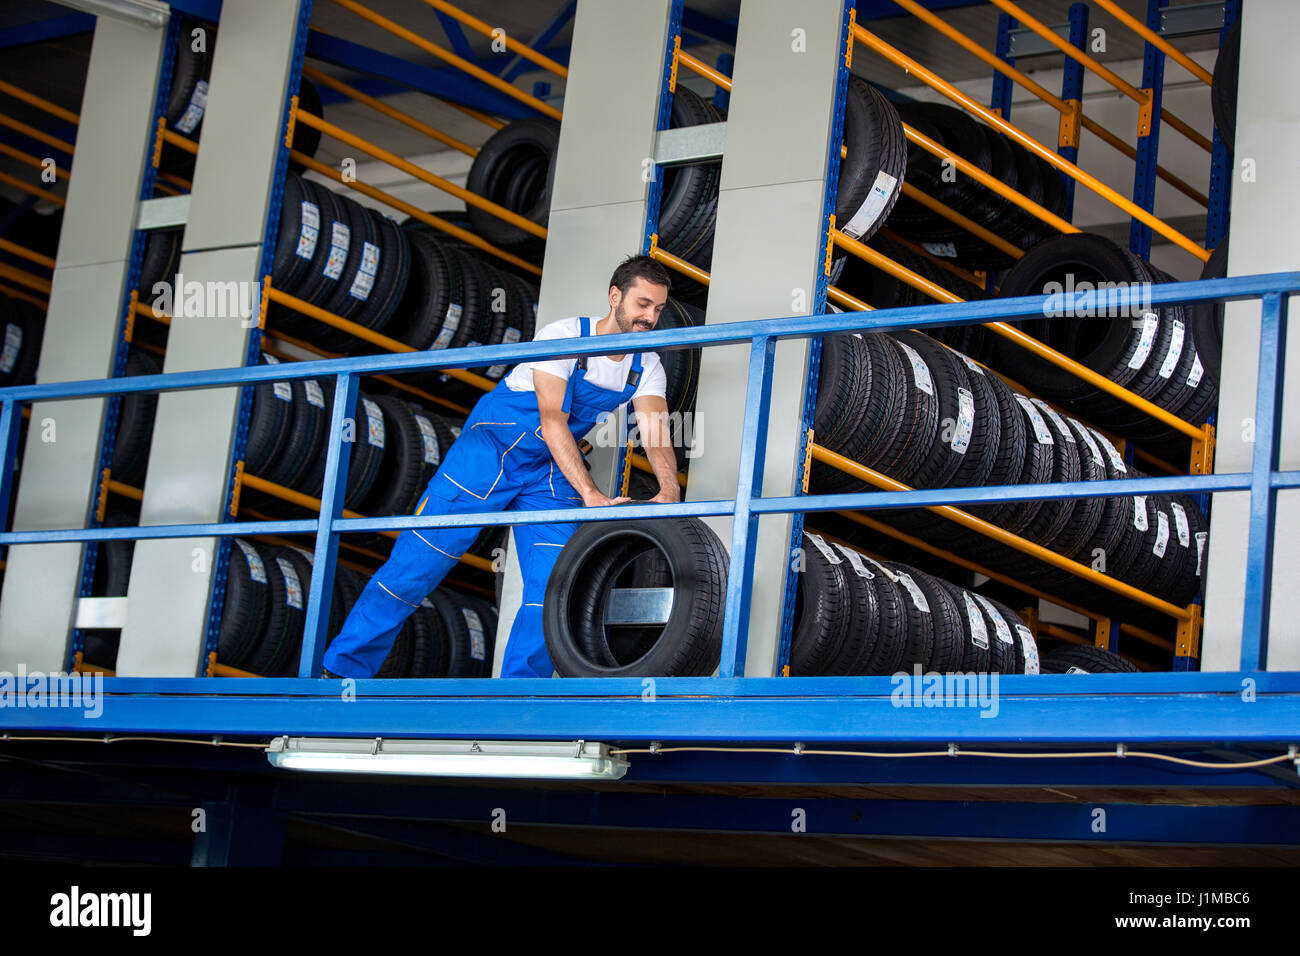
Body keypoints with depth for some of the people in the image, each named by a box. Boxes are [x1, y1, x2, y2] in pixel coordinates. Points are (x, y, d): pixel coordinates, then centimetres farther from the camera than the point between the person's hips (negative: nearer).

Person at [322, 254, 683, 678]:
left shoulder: (646, 367, -2)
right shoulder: (563, 336, -18)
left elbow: (657, 434, -16)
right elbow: (552, 419, -28)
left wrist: (669, 490, -38)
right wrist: (591, 494, -39)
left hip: (551, 471, 5)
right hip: (491, 450, -5)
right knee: (419, 560, -9)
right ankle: (341, 670, -2)